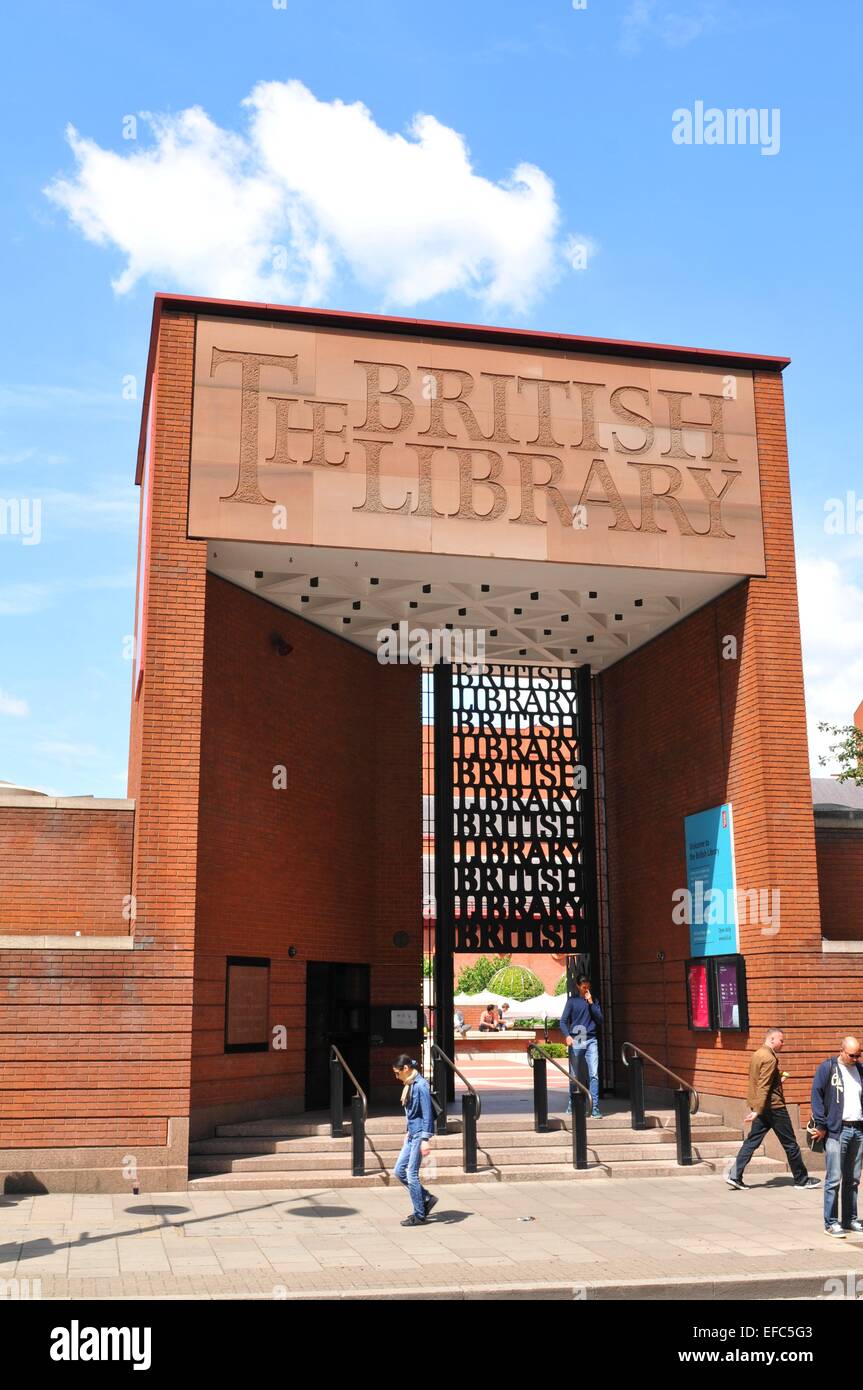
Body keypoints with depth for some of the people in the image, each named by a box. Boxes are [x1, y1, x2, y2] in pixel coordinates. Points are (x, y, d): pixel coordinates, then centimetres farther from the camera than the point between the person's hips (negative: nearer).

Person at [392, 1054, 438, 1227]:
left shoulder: (421, 1085, -16)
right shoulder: (409, 1085, 11)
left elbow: (427, 1113, -19)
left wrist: (425, 1139, -22)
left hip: (420, 1134, -10)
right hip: (412, 1134, 10)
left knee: (412, 1174, -5)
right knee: (398, 1171, 9)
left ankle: (419, 1216, 6)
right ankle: (427, 1198, 19)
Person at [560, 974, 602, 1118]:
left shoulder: (593, 1000, 13)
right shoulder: (572, 1000, 4)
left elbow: (600, 1019, 4)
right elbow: (563, 1021, -2)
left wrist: (591, 1002, -4)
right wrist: (567, 1035, -20)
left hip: (591, 1041, 2)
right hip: (575, 1041, -1)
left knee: (594, 1075, -8)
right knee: (574, 1076, 5)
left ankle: (595, 1108, -8)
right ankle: (572, 1105, 18)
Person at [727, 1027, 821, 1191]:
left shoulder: (756, 1055, 11)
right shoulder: (769, 1059, -17)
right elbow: (763, 1087, -23)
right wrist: (758, 1110, -26)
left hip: (761, 1107, 9)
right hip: (774, 1107, -9)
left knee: (752, 1141, 6)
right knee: (790, 1143, 5)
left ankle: (734, 1175, -2)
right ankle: (801, 1179, 16)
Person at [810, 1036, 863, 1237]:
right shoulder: (827, 1068, -4)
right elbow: (817, 1095, -6)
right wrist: (821, 1125, -11)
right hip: (836, 1130, -5)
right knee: (834, 1179, -4)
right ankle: (831, 1223, 1)